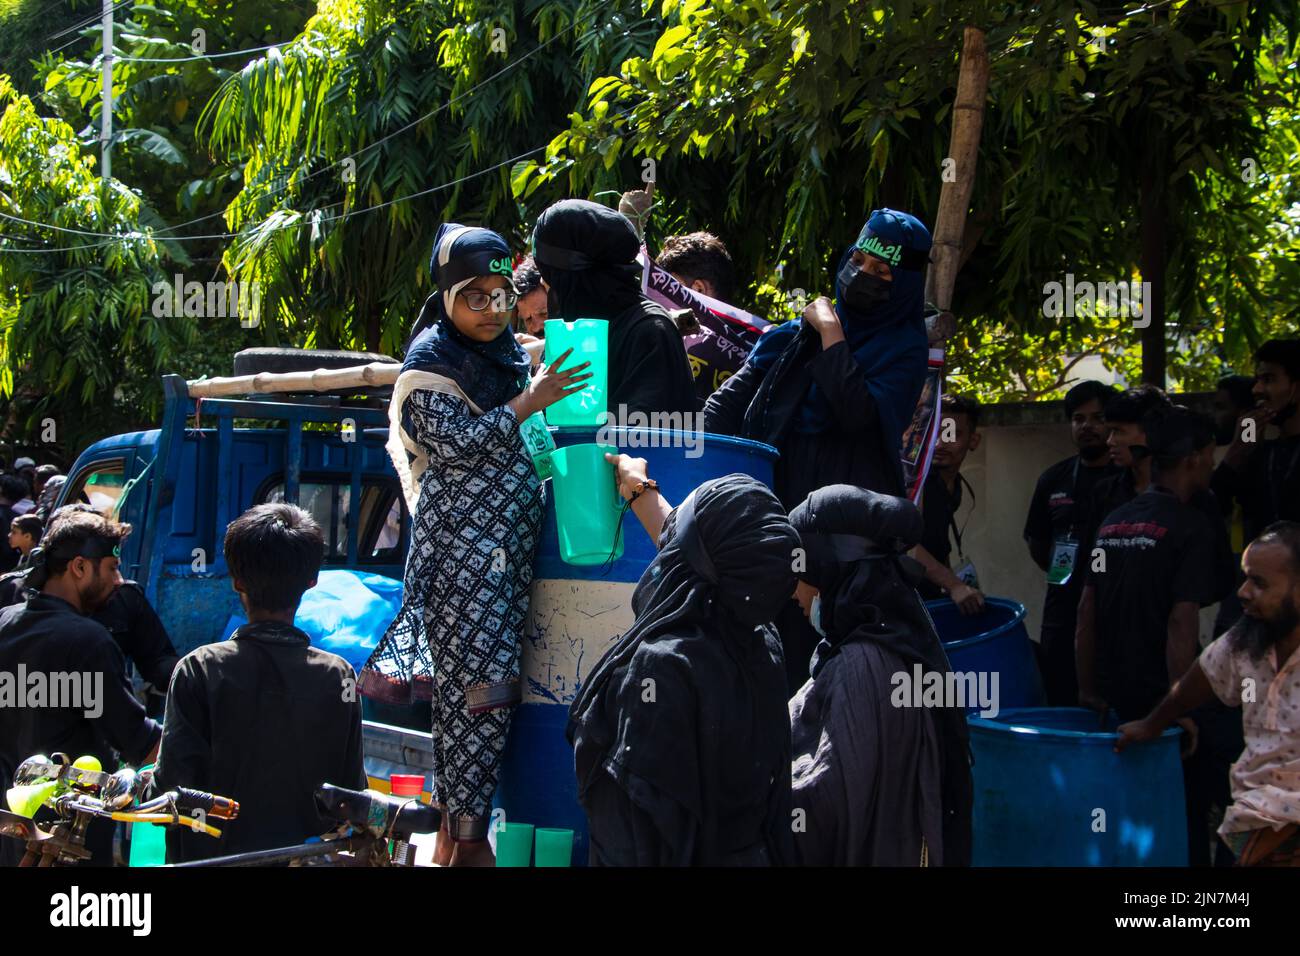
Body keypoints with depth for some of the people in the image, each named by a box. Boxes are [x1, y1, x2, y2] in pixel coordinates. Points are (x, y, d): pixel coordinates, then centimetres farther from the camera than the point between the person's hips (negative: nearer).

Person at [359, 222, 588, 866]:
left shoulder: (512, 354, 17)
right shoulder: (429, 362, -4)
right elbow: (457, 443, -16)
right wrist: (527, 402, -18)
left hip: (508, 548, 7)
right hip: (460, 549, -7)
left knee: (459, 688, 9)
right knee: (481, 689, -10)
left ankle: (452, 833, 14)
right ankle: (468, 841, -6)